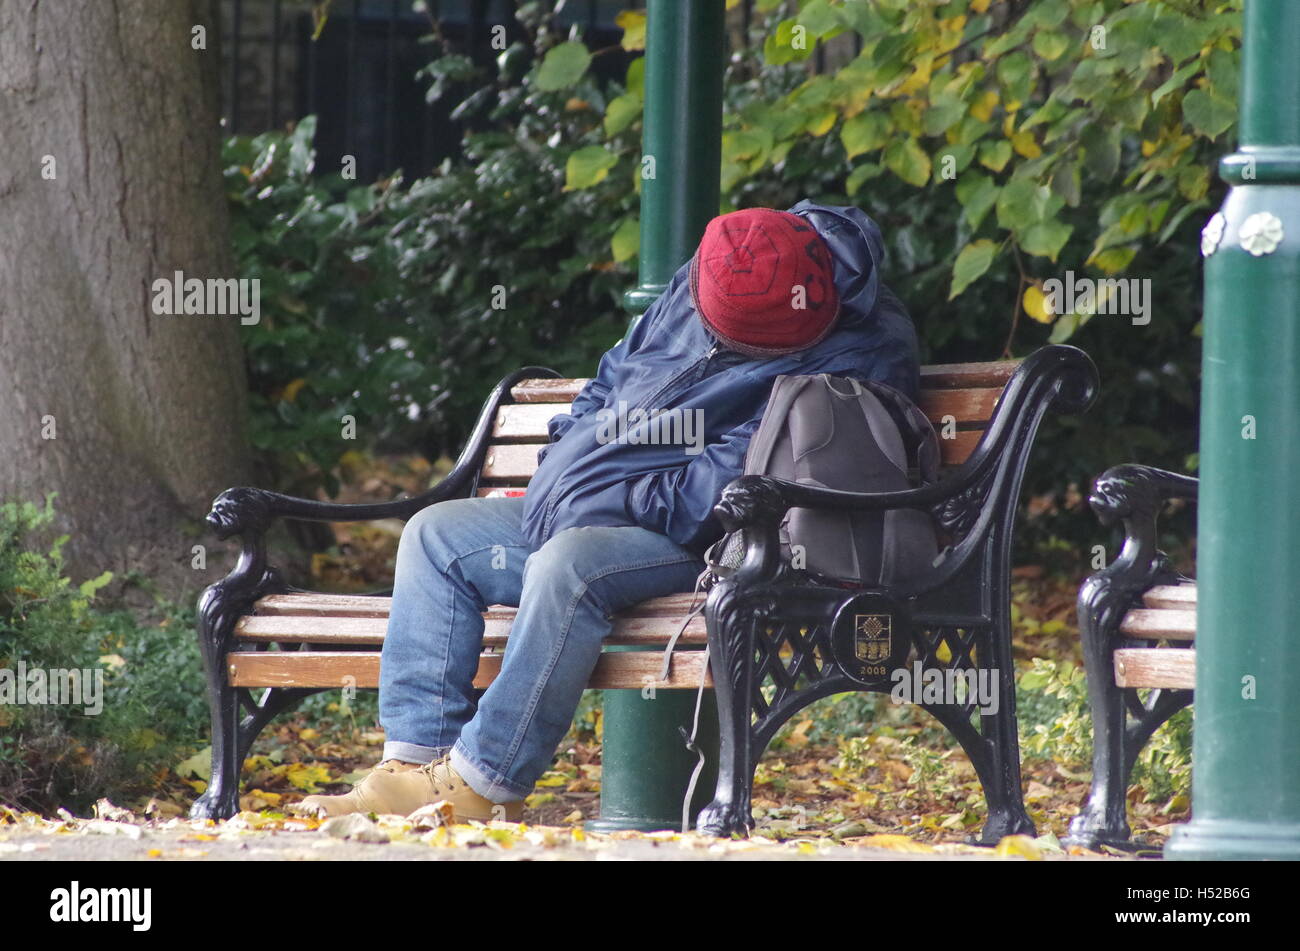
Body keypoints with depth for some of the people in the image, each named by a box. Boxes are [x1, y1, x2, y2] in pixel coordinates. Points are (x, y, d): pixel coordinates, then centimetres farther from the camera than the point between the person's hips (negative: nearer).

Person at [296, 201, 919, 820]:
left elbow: (738, 479, -23)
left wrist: (621, 498, -19)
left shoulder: (865, 352, -18)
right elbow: (615, 378, 22)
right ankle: (415, 762, -8)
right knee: (436, 536, 4)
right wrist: (555, 474, 11)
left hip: (689, 540, -9)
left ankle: (485, 787, -32)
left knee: (569, 565, -35)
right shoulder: (698, 283, 7)